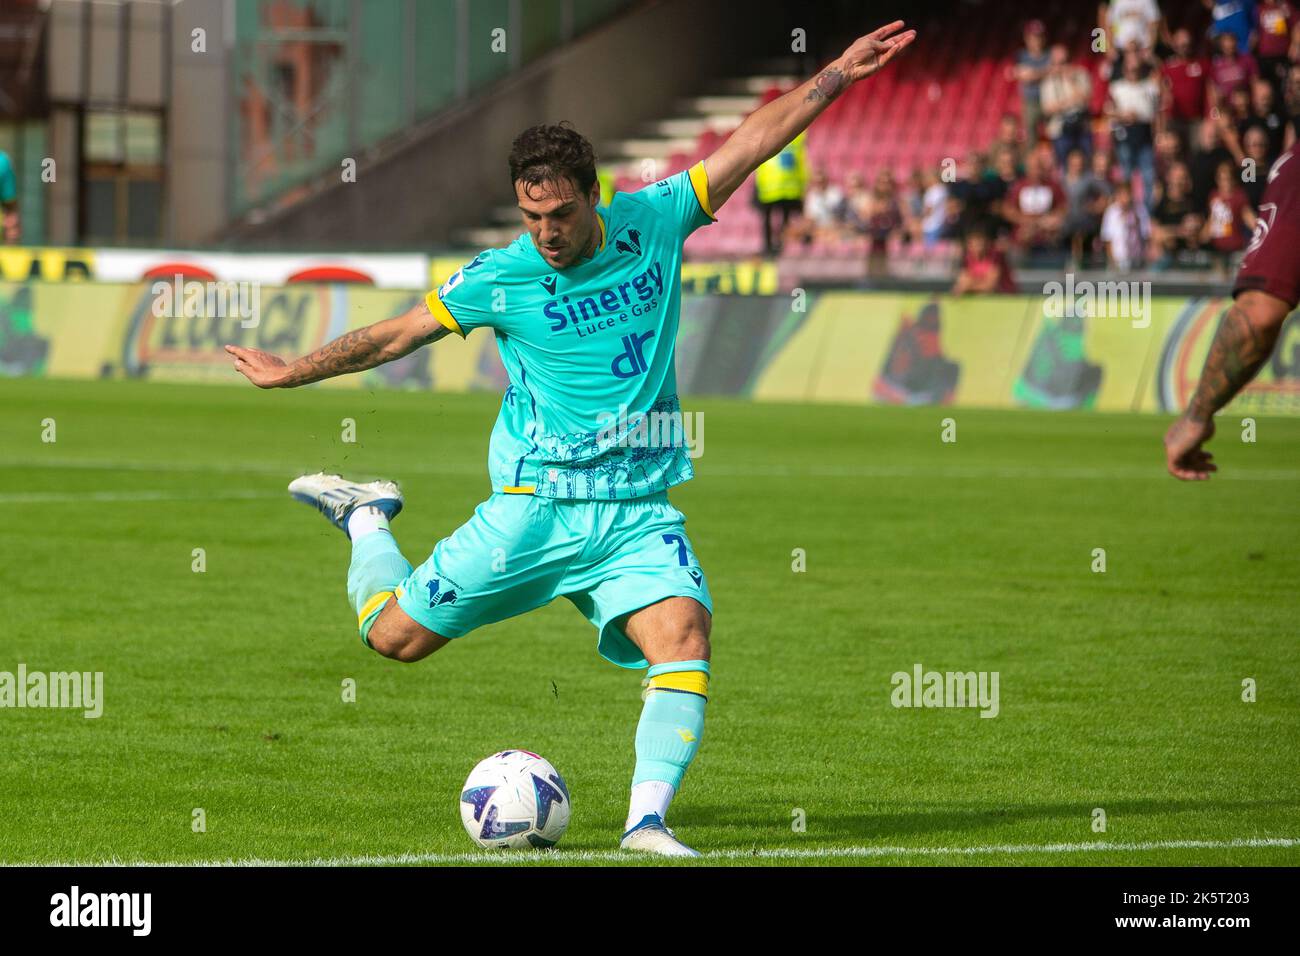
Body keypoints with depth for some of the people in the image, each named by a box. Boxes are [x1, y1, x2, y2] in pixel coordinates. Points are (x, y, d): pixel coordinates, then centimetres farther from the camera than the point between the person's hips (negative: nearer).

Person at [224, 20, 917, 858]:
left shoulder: (653, 222, -1)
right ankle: (367, 517, 32)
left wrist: (841, 74, 1)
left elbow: (755, 139, 3)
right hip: (535, 502, -1)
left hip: (640, 508, 1)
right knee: (396, 634, 2)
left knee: (684, 634, -24)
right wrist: (293, 373, 10)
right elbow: (396, 335, 5)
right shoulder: (500, 279, -6)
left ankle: (647, 820, -26)